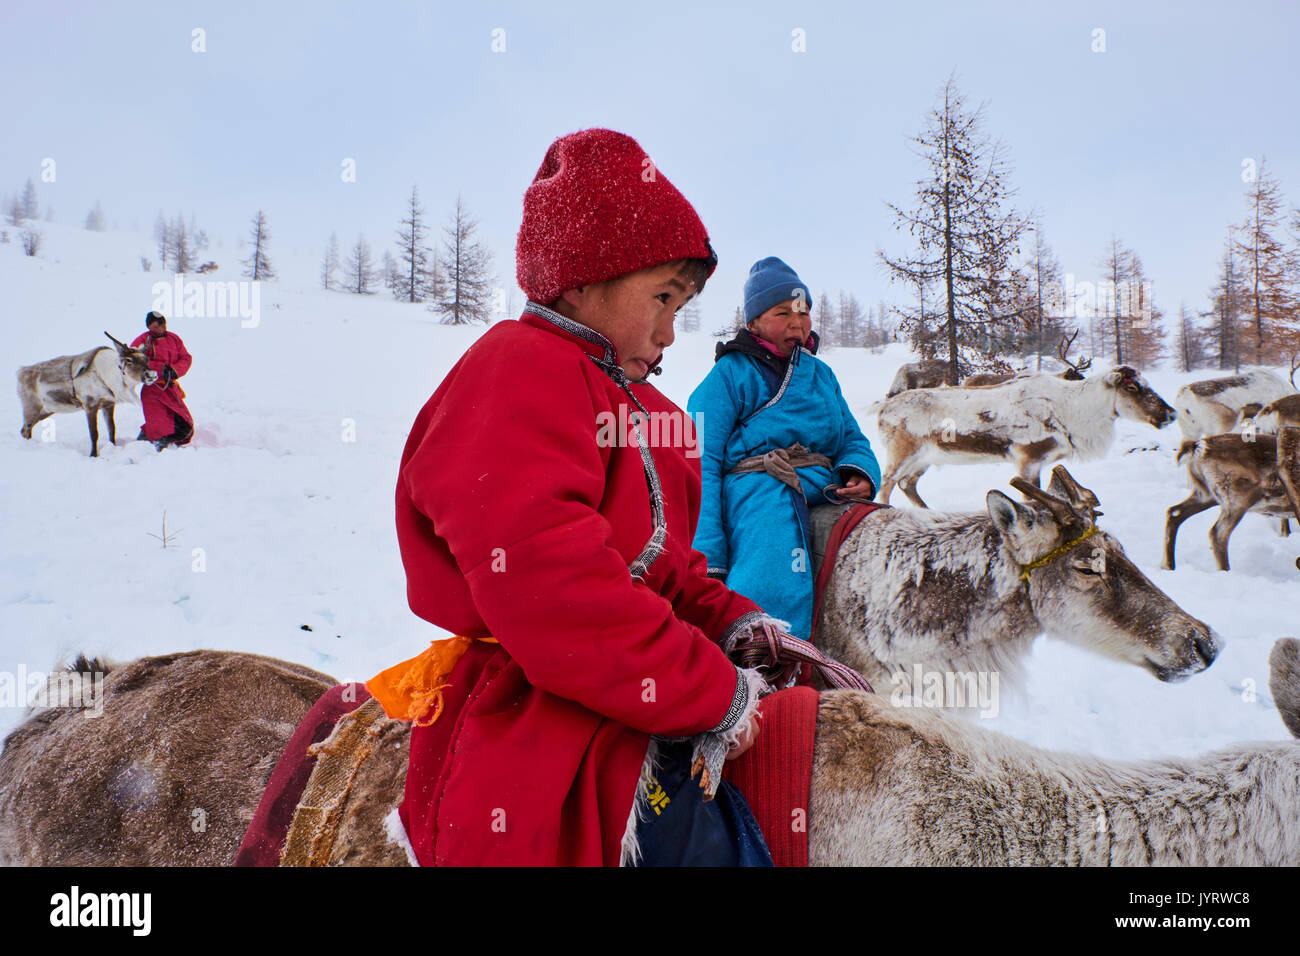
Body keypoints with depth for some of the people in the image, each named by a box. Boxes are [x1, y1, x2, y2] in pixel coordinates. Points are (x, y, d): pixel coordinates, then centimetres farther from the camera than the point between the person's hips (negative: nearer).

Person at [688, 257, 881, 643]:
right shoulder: (730, 374, 5)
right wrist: (707, 556, -12)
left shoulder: (821, 374, 25)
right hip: (757, 492, -6)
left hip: (823, 495, 7)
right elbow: (702, 464, -2)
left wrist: (861, 472, 0)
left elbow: (852, 439, 28)